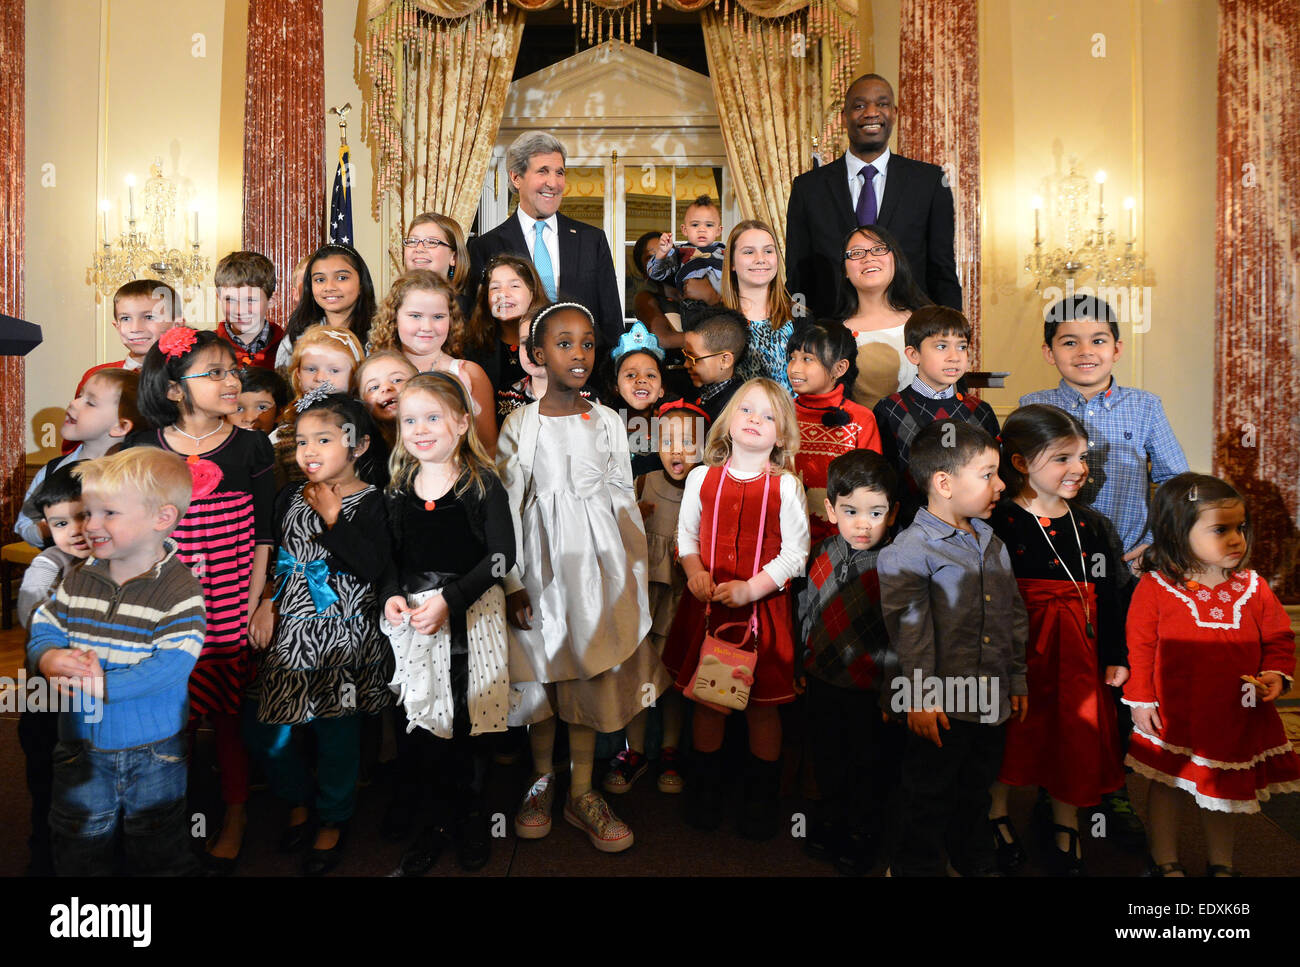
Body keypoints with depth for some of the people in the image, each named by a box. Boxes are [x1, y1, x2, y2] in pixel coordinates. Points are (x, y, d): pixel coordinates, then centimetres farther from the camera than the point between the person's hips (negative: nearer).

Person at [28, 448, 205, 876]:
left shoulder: (179, 590, -19)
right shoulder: (78, 581, -1)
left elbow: (175, 662, -26)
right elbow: (43, 628, 5)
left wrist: (104, 685, -30)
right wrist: (49, 658, -17)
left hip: (152, 749, -5)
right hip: (81, 742, 5)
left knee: (159, 853, 13)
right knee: (75, 849, 21)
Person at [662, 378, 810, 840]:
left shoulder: (786, 486, -6)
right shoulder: (701, 477, 1)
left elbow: (795, 553, -7)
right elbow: (686, 533, 10)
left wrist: (751, 588, -17)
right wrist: (694, 570, -8)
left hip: (763, 607, -2)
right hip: (707, 603, 2)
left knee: (762, 706, 9)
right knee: (706, 701, 12)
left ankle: (762, 797, 29)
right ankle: (706, 788, 33)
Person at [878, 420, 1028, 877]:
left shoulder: (993, 544, 9)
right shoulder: (910, 549, -16)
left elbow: (1014, 614, 17)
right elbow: (909, 628, -18)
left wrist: (1017, 679, 17)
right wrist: (920, 696, -19)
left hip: (993, 701, 7)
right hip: (941, 706, -7)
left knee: (978, 790, 23)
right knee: (929, 797, 8)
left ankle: (976, 864, 42)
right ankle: (916, 866, 27)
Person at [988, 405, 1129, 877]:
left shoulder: (1093, 527, 4)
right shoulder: (998, 523, -13)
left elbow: (1110, 594, 9)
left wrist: (1115, 656, 7)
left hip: (1078, 652, 4)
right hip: (1014, 649, -4)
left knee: (1075, 734, 14)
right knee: (1010, 736, 10)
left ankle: (1064, 823, 39)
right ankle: (997, 818, 35)